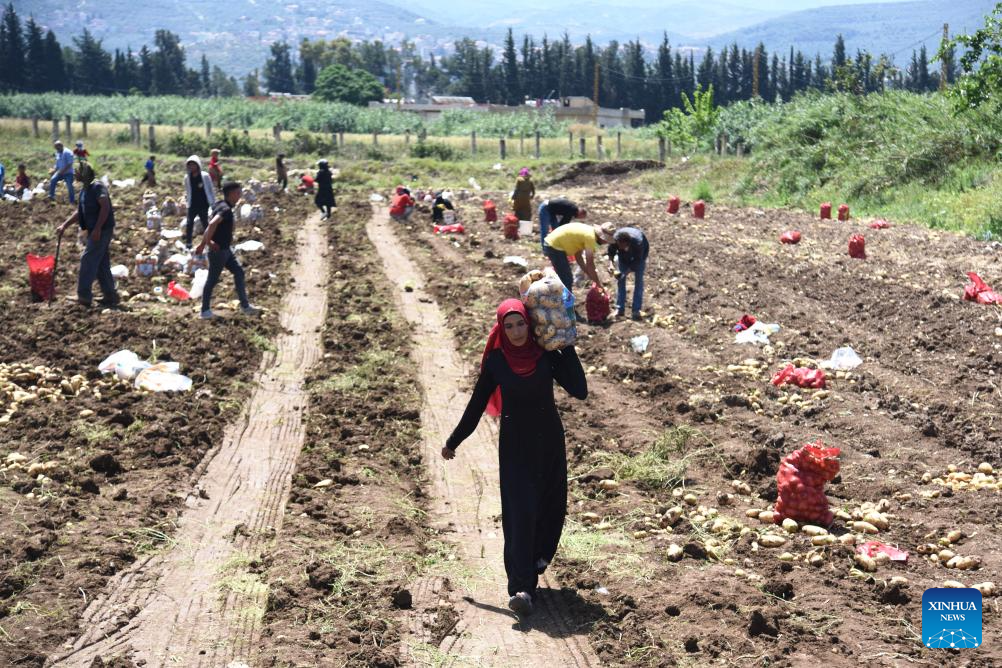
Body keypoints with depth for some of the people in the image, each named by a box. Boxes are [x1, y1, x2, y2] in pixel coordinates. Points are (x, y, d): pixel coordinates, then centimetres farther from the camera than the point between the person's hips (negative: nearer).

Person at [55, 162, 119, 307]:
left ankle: (84, 296, -4)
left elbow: (105, 207, -22)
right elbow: (79, 212, 23)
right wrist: (64, 226, 18)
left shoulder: (97, 187, -13)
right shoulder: (85, 190, 17)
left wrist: (97, 228, -26)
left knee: (88, 260, -8)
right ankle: (110, 296, 14)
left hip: (102, 230, -10)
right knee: (102, 264, 11)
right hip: (95, 230, 10)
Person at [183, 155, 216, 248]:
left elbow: (211, 189, -1)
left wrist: (213, 202, -1)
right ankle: (188, 243, 4)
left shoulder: (205, 176, -7)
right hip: (192, 205, 2)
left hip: (203, 205, -2)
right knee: (189, 224, -3)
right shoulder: (187, 177, 2)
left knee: (205, 223, 9)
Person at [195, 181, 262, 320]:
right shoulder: (226, 209, -22)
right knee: (212, 280, 1)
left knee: (238, 272, 12)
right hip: (218, 250, -10)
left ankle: (245, 306, 17)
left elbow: (212, 225, 16)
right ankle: (205, 311, 12)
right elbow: (213, 223, -38)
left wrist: (203, 243, 17)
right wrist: (208, 242, -26)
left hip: (225, 249, 10)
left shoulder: (221, 206, 9)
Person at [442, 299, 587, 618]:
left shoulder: (547, 355, -4)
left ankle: (537, 558, 39)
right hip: (514, 444, -2)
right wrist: (453, 441, 8)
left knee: (551, 507, 10)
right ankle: (521, 588, -19)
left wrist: (567, 348, -14)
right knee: (519, 512, -11)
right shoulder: (496, 360, -6)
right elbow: (477, 403, 3)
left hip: (549, 441, 2)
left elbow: (580, 391, -13)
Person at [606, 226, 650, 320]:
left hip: (640, 253, -3)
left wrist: (624, 272, -40)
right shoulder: (614, 239, -36)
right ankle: (620, 309, 3)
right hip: (624, 255, 3)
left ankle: (636, 310, -7)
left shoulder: (638, 242, -44)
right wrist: (611, 264, -33)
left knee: (638, 279, -9)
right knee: (620, 279, -3)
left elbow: (637, 261, -32)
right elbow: (611, 252, -16)